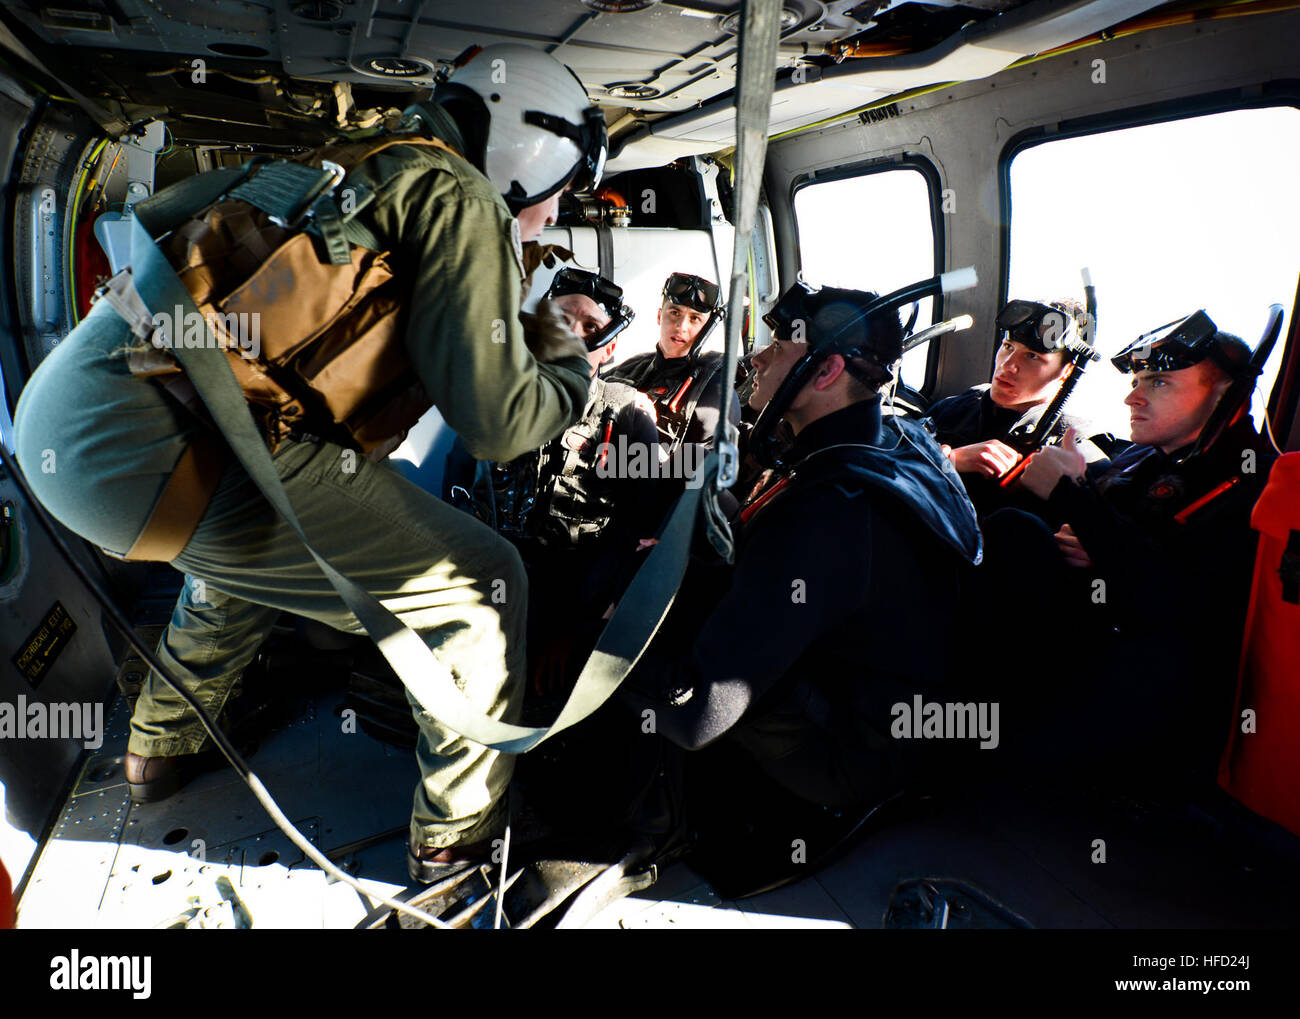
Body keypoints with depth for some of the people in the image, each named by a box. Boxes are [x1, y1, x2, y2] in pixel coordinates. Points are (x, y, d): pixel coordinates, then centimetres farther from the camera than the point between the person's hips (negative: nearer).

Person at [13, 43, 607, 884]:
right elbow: (495, 419, -6)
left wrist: (523, 337, 34)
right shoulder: (459, 199, 0)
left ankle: (163, 747, 53)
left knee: (248, 546, 39)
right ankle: (459, 836, 19)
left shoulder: (358, 166, 25)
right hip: (161, 442, -10)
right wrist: (569, 368, 16)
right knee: (481, 584, 3)